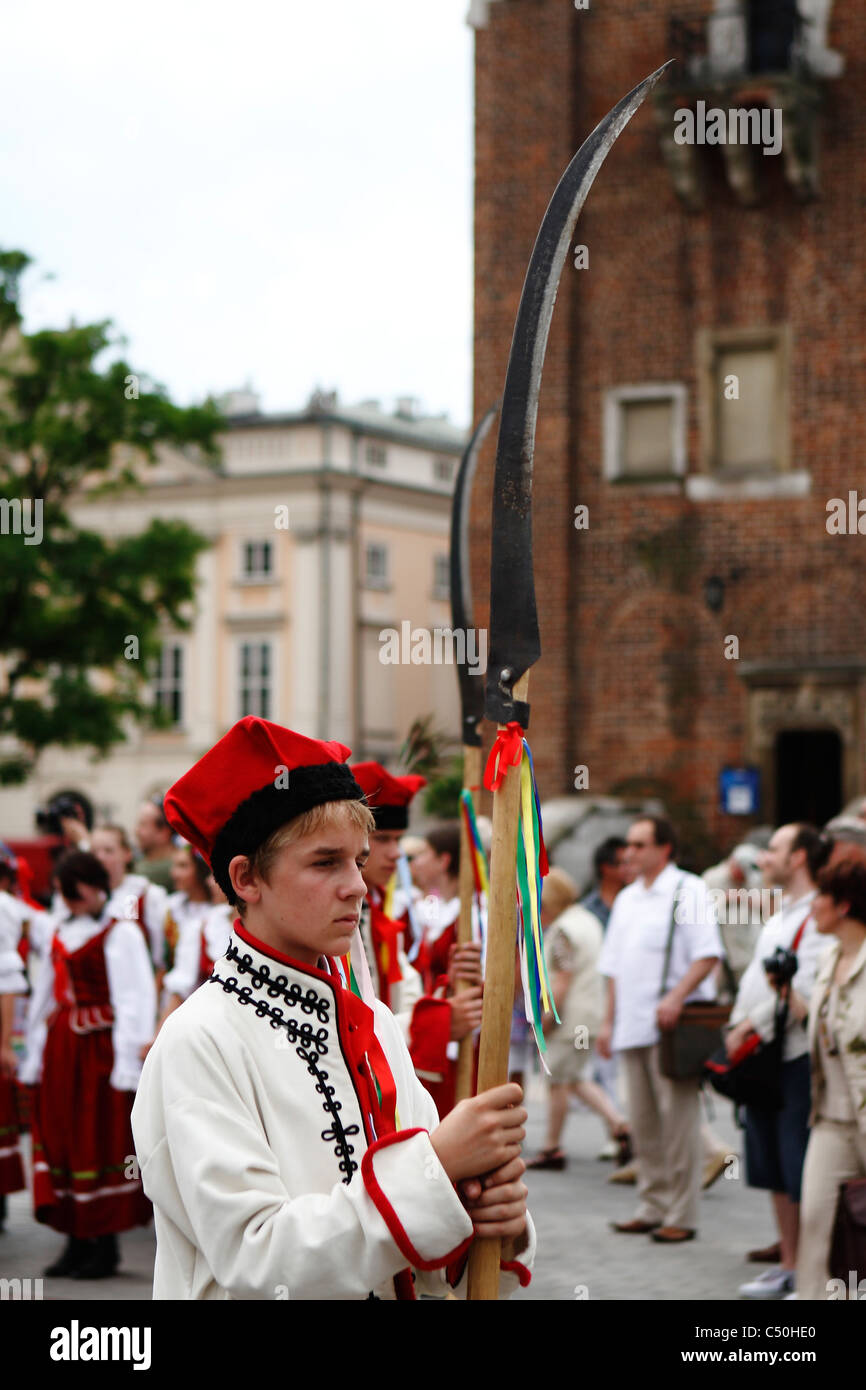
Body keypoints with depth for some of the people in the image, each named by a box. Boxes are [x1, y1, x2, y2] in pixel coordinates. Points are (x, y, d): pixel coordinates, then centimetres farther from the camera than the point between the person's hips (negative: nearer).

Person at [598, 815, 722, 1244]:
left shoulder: (688, 891, -4)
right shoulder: (626, 899, 19)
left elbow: (708, 955, -12)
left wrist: (676, 997, -23)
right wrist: (609, 1021, 17)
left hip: (672, 1022, -7)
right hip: (632, 1025, 7)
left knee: (678, 1119, -5)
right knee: (643, 1122, 10)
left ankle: (681, 1215, 0)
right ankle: (652, 1208, 18)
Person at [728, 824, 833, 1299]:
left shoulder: (816, 918, -13)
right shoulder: (777, 918, 17)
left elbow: (804, 991, -21)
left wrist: (752, 1026, -17)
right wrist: (737, 1028, 7)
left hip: (797, 1056, -9)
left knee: (803, 1173, -6)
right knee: (774, 1171, 14)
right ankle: (788, 1264, 23)